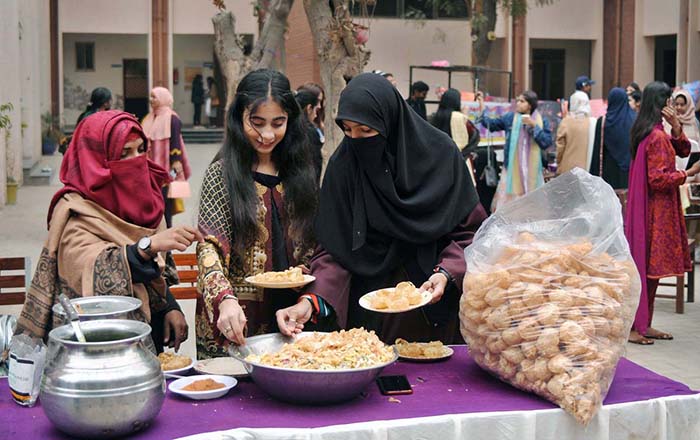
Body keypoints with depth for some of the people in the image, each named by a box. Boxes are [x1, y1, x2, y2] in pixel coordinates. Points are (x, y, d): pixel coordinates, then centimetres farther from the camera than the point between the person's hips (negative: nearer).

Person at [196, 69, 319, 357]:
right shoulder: (222, 174, -6)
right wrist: (225, 299, -31)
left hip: (290, 313, 4)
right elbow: (208, 247, -14)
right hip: (236, 321, -4)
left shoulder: (299, 172, 8)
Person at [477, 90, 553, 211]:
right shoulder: (510, 118, 4)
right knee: (507, 200, -3)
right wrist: (481, 104, 4)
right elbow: (491, 124, 9)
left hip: (531, 168, 0)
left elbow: (547, 142, -7)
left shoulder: (541, 121, 1)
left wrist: (534, 125, -14)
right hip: (512, 166, 0)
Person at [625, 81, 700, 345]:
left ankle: (643, 324, 18)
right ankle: (632, 326, -1)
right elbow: (658, 178, -21)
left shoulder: (646, 131, 12)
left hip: (649, 209, 9)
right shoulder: (657, 137, -17)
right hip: (656, 211, -9)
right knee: (647, 266, -5)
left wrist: (676, 126, -2)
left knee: (649, 267, 12)